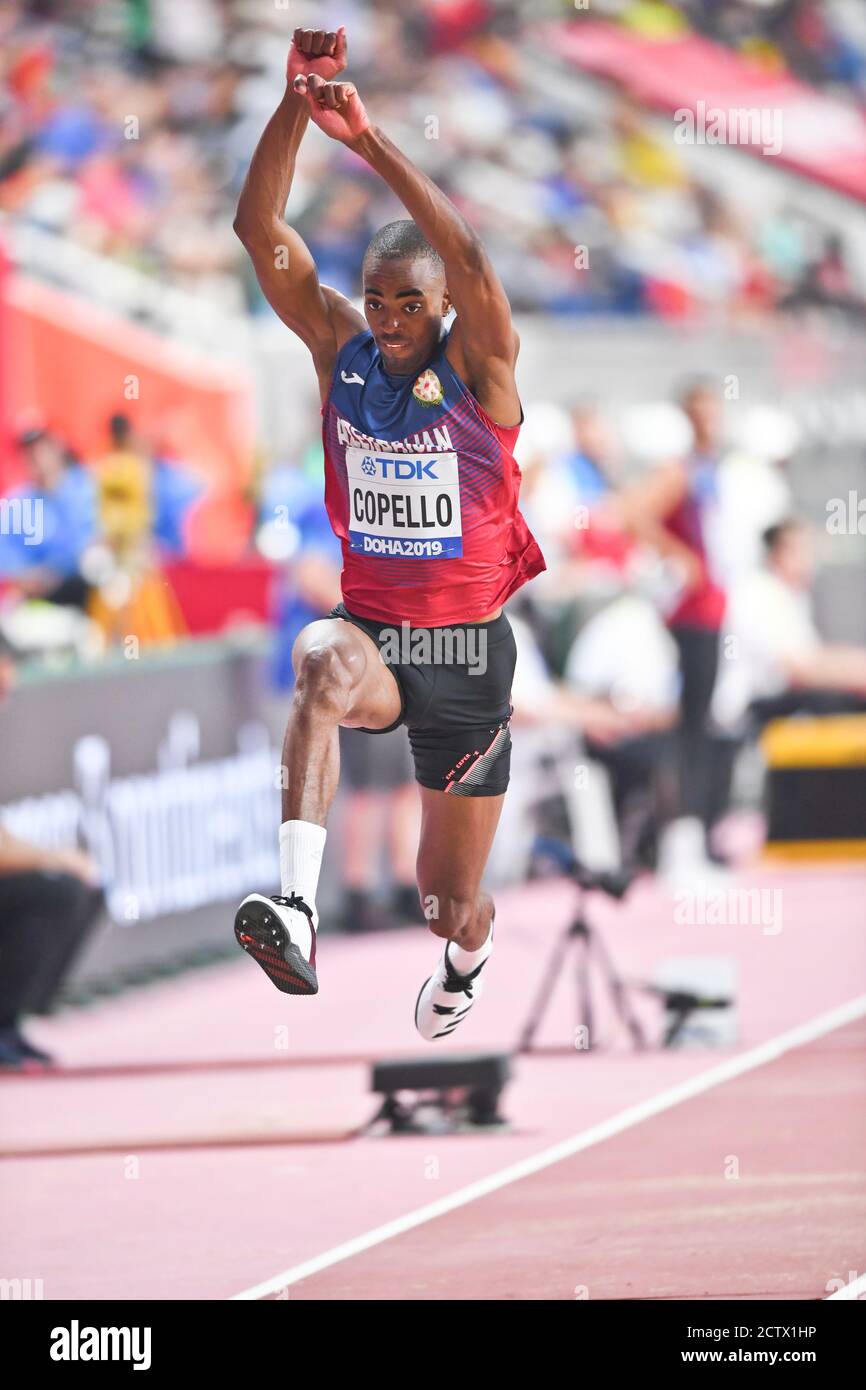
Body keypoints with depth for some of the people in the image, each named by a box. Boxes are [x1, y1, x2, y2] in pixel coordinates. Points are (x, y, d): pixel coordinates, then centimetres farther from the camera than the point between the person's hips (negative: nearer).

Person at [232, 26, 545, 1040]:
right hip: (372, 624, 1)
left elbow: (469, 258, -29)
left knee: (451, 900, 10)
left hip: (467, 649, -1)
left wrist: (366, 138, -35)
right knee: (324, 661, -40)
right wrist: (298, 105, -25)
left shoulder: (478, 369, -10)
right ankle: (295, 909, -53)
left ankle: (465, 958, 51)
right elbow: (260, 231, -11)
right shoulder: (341, 350, -2)